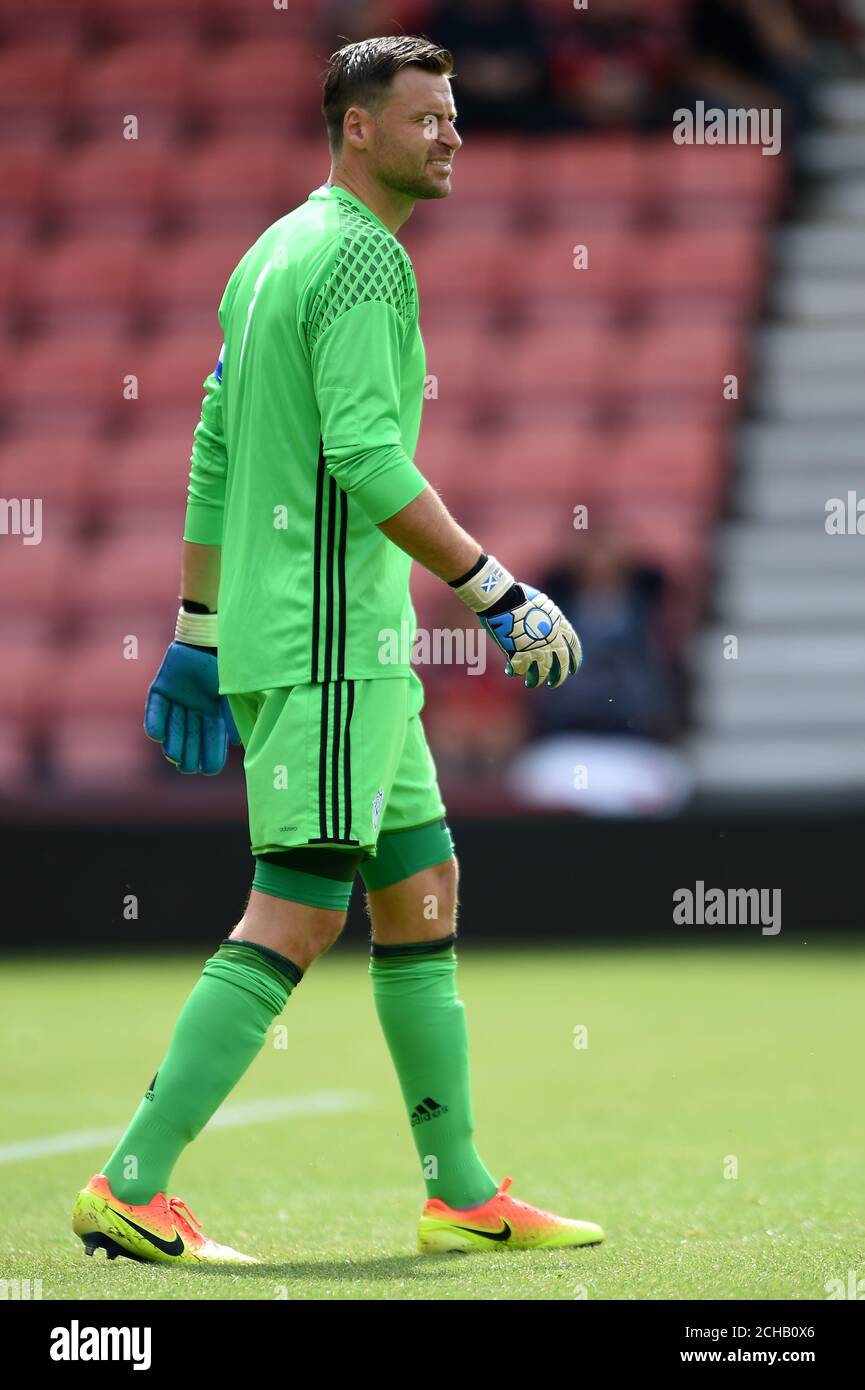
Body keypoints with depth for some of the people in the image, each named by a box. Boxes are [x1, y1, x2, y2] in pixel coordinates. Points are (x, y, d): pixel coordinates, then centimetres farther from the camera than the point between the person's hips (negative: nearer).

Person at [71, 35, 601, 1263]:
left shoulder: (272, 253, 17)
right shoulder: (363, 257, -13)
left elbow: (215, 456, 20)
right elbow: (368, 460, -22)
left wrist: (199, 637, 23)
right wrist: (501, 593, -18)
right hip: (328, 643, -10)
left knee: (422, 895, 13)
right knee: (295, 918, -11)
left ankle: (465, 1195, 17)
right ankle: (131, 1190, -12)